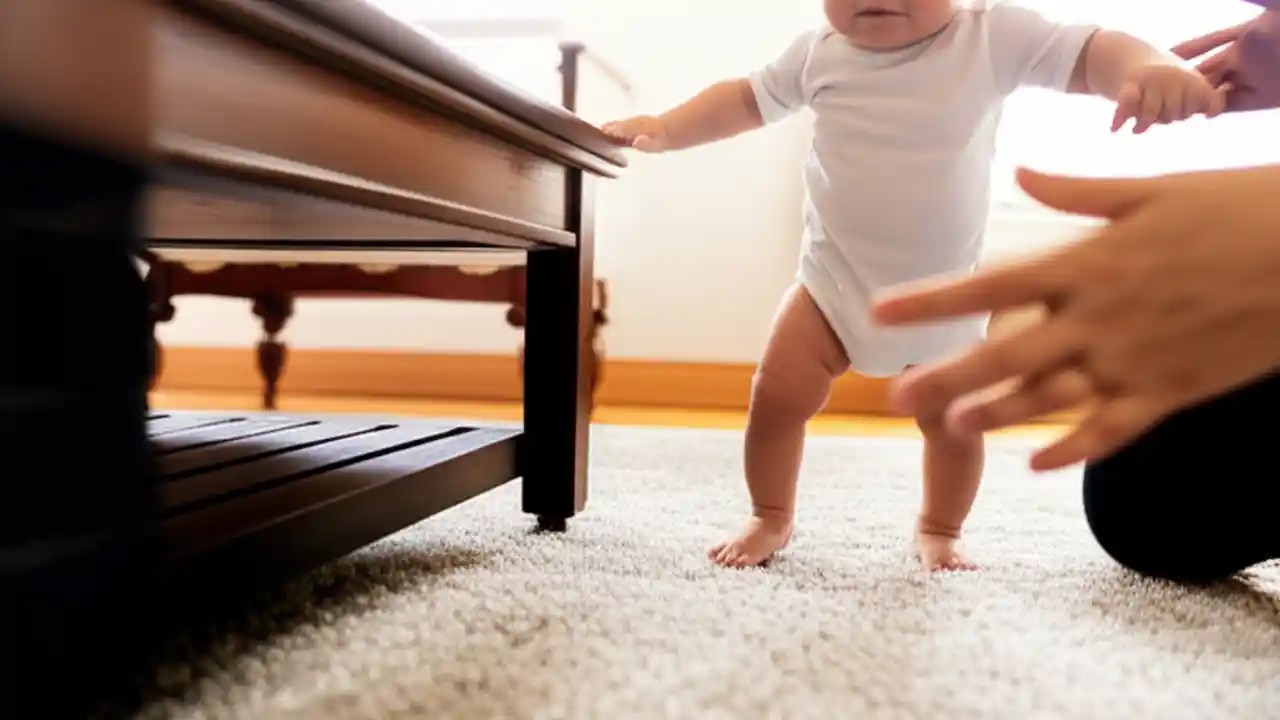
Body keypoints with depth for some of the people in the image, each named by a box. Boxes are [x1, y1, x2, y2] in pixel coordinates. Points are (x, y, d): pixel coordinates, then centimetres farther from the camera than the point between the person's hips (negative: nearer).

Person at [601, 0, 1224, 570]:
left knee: (956, 425, 7)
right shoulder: (816, 54, -7)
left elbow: (1094, 54, -22)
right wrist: (665, 130, -1)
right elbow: (745, 100, 8)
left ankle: (938, 530, 37)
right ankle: (770, 519, 18)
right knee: (776, 397, -8)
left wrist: (1154, 69, -45)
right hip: (834, 282, 1)